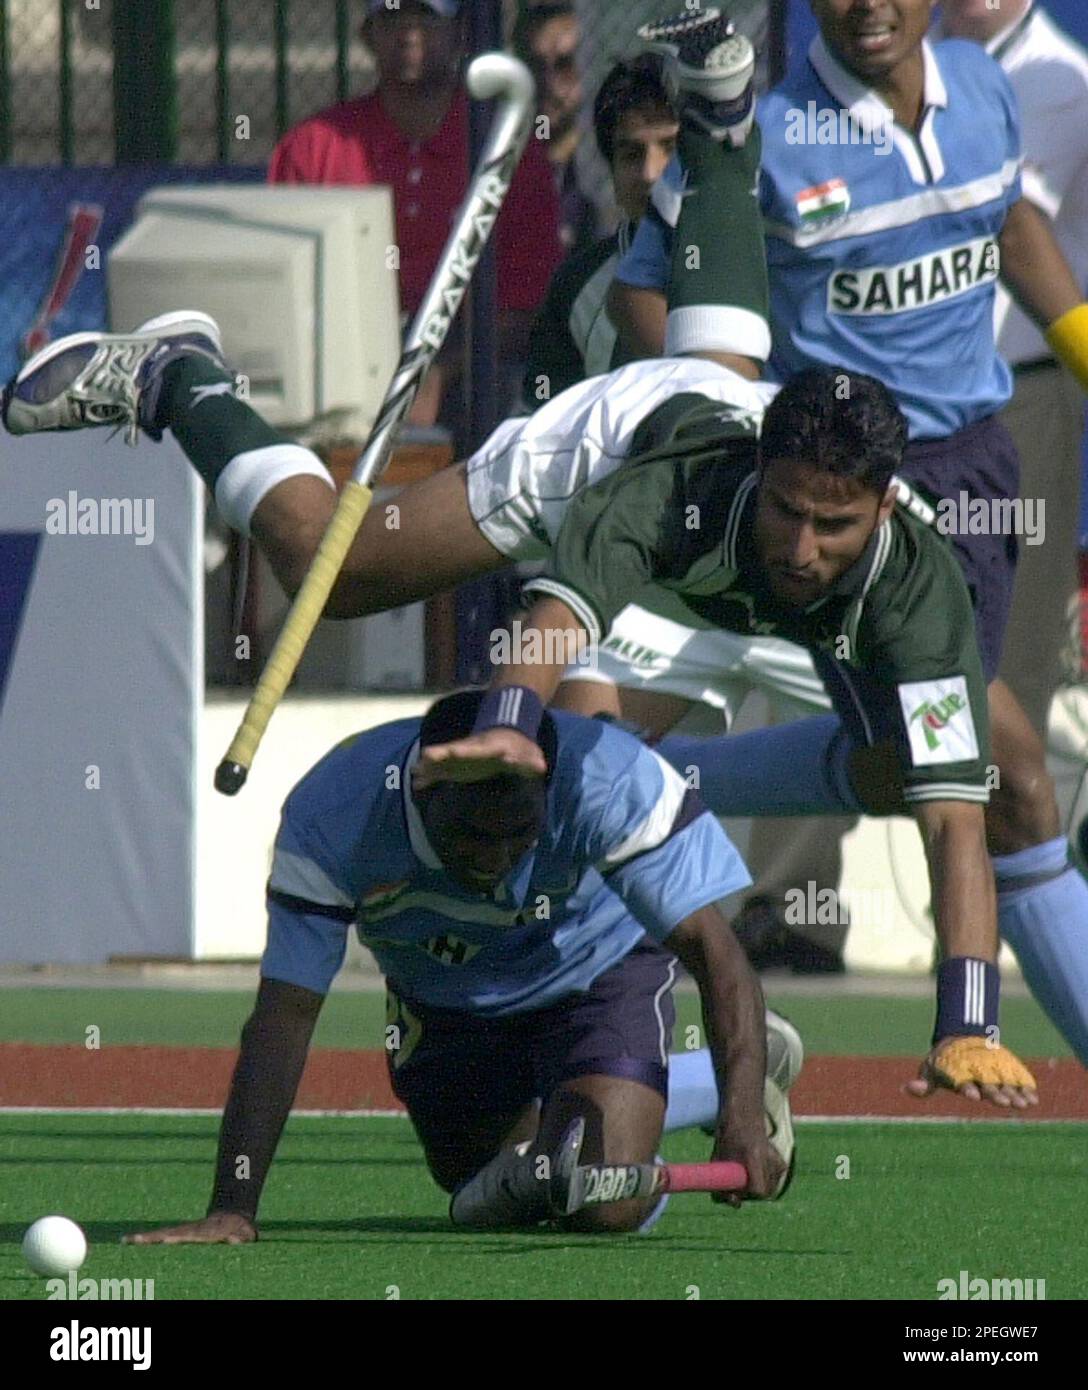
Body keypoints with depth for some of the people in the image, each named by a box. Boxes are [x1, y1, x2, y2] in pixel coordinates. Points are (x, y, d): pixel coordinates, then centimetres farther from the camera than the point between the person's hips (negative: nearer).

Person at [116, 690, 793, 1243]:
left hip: (597, 975, -2)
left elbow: (713, 949, -35)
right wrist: (232, 1210, -39)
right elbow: (284, 1016, -33)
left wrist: (742, 1121, -49)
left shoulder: (611, 780, -37)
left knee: (606, 1205, -18)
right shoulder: (330, 814, -35)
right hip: (441, 1001, 2)